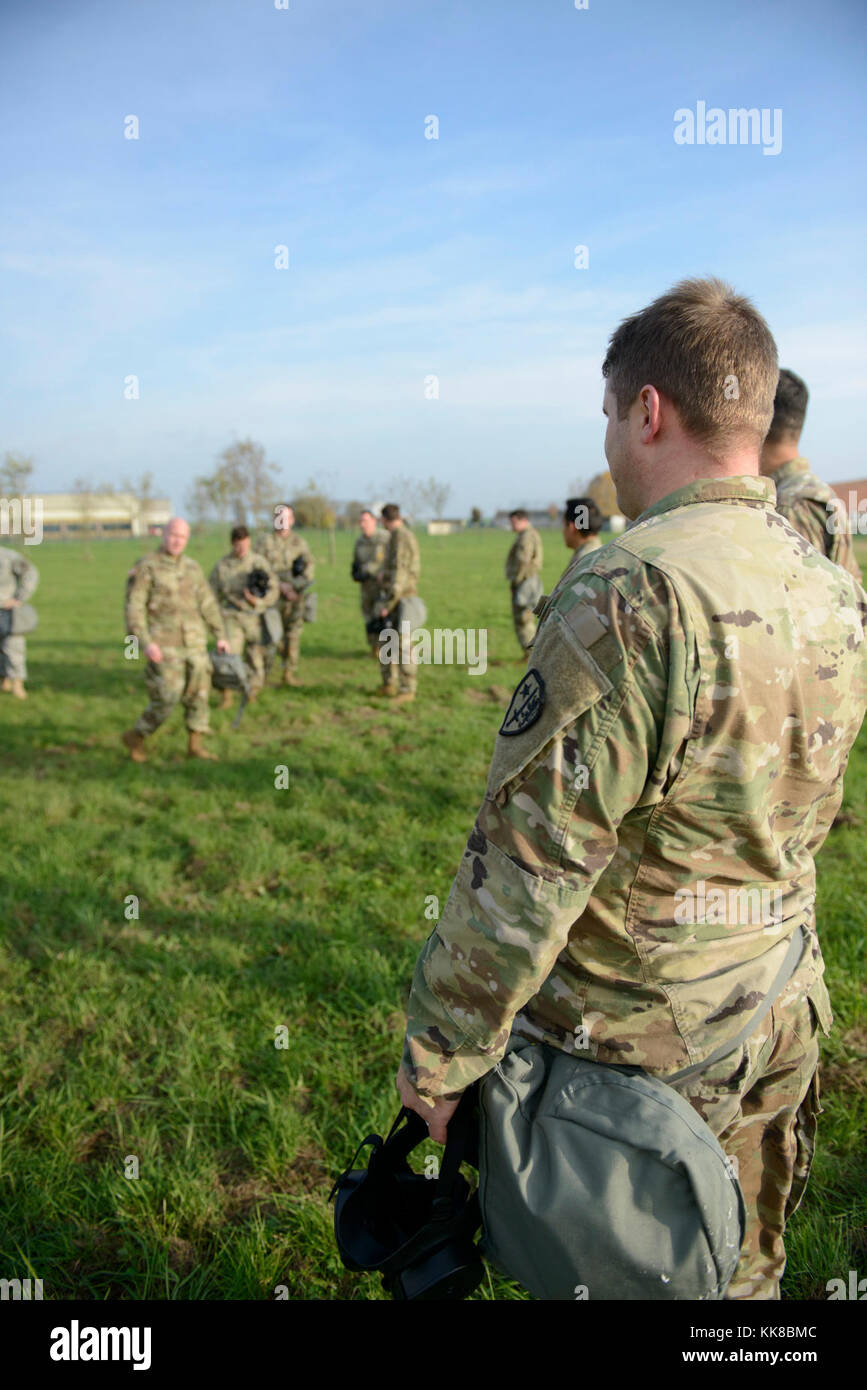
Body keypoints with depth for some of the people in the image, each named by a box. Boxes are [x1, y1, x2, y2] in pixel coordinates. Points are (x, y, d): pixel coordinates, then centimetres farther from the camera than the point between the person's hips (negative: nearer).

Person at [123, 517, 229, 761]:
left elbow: (207, 603, 16)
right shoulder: (147, 567, -7)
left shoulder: (192, 568, 10)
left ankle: (195, 746, 17)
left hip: (194, 643, 6)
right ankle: (135, 736, 12)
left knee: (198, 694, 5)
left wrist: (220, 635, 10)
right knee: (168, 698, -9)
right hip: (164, 645, -6)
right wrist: (145, 643, -20)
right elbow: (134, 608, -11)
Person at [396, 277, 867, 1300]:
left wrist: (436, 1059, -13)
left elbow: (528, 869, -25)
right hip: (776, 1033, 7)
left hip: (626, 1046, -7)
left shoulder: (629, 597, -27)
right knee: (740, 1275, 25)